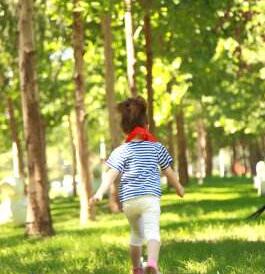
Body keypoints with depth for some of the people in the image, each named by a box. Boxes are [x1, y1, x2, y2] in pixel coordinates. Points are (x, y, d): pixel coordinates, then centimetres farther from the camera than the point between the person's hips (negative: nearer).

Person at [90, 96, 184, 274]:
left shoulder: (122, 151, 4)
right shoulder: (157, 147, 9)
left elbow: (112, 174, -10)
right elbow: (168, 172, 18)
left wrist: (100, 193, -18)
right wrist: (179, 187, 34)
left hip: (128, 199, 2)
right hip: (150, 197, -2)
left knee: (136, 233, 23)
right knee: (152, 232, -17)